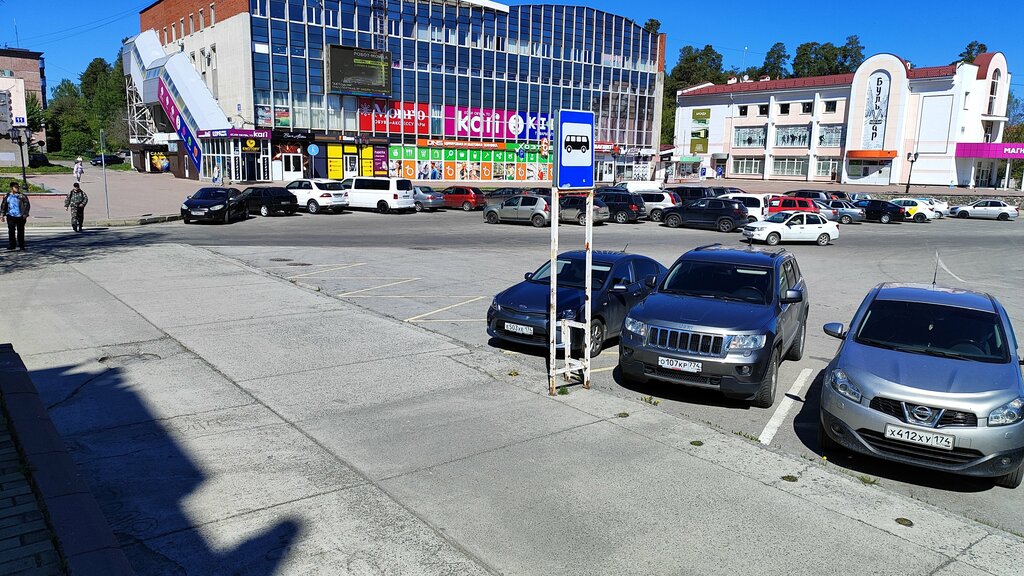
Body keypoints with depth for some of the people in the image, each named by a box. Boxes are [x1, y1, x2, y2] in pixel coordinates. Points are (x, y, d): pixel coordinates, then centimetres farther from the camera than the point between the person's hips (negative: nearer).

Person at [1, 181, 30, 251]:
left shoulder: (22, 196, 0)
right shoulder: (7, 196, 8)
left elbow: (27, 205, 0)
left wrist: (25, 214, -9)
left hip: (20, 216, -2)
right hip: (10, 216, 2)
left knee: (20, 231, 3)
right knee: (11, 231, -2)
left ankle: (21, 245, 13)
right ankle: (12, 245, 5)